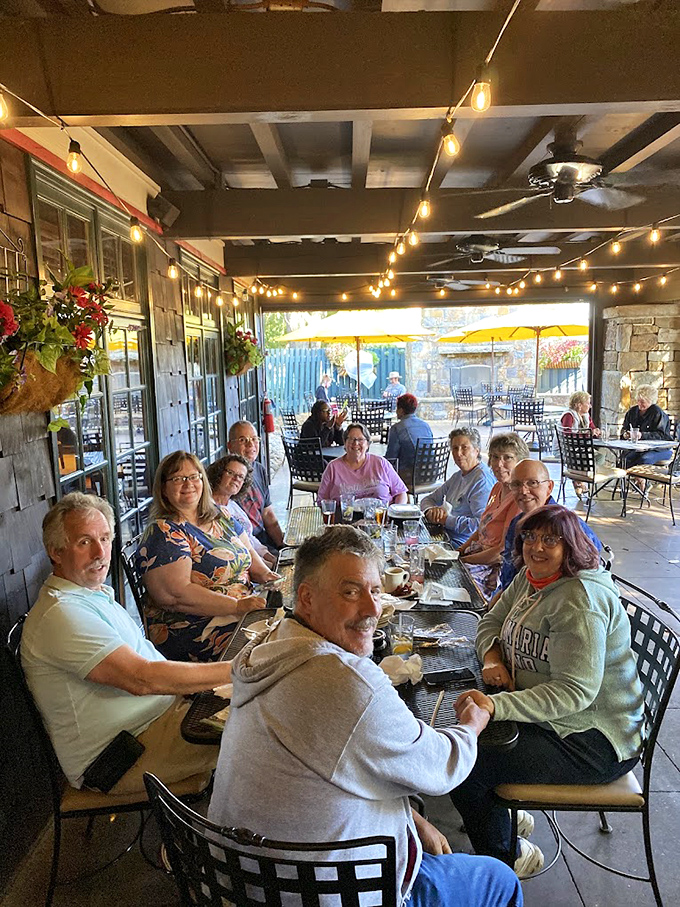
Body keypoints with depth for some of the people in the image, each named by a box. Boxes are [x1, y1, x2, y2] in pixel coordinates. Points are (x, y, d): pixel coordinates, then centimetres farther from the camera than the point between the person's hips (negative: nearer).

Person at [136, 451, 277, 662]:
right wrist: (237, 606, -22)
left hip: (244, 610, 8)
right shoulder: (163, 533, -9)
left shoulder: (221, 516, 14)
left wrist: (265, 574, 0)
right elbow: (176, 594, -18)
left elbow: (248, 553, 23)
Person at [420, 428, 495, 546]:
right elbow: (428, 499, 21)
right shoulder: (457, 476, 17)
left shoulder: (483, 480, -13)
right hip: (443, 535, 8)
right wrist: (431, 510, -3)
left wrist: (447, 520, -18)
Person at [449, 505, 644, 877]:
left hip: (592, 741, -9)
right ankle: (506, 811, 29)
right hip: (543, 713, 9)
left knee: (462, 767, -15)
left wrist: (496, 706, -39)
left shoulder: (580, 600, -25)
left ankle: (508, 856, 12)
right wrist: (493, 659, -9)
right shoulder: (530, 577, 2)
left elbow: (575, 691, -31)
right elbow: (491, 622, 14)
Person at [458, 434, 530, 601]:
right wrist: (459, 551, 4)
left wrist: (462, 560, -14)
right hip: (480, 553, 9)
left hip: (497, 567, -9)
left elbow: (503, 550, -20)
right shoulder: (498, 487, 10)